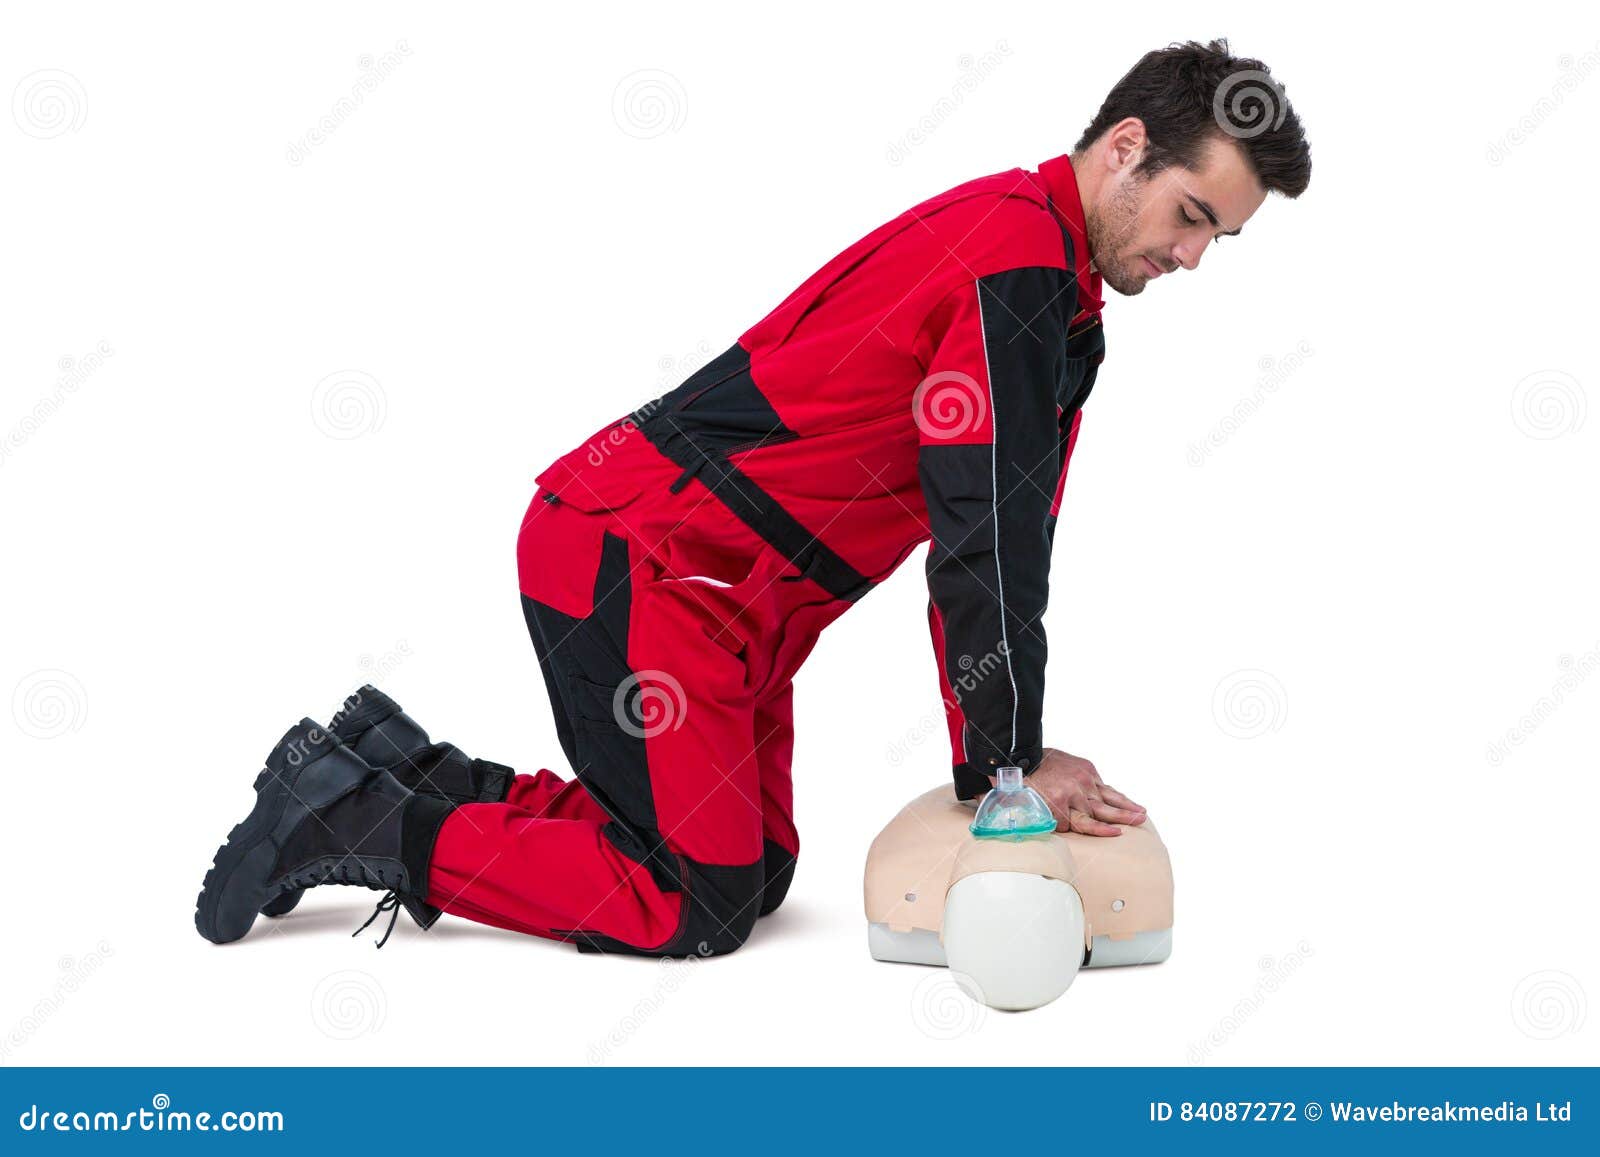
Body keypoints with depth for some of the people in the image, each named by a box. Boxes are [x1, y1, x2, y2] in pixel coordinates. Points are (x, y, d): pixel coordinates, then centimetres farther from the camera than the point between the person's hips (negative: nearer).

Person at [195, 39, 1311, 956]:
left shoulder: (1051, 285, 14)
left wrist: (993, 757, 10)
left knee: (755, 874, 11)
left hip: (725, 589, 10)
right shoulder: (1022, 244, -17)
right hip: (641, 561, -10)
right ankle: (357, 819, 1)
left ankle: (411, 768, 17)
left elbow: (989, 539, 15)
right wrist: (1013, 762, -9)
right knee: (696, 908, -8)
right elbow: (989, 535, -19)